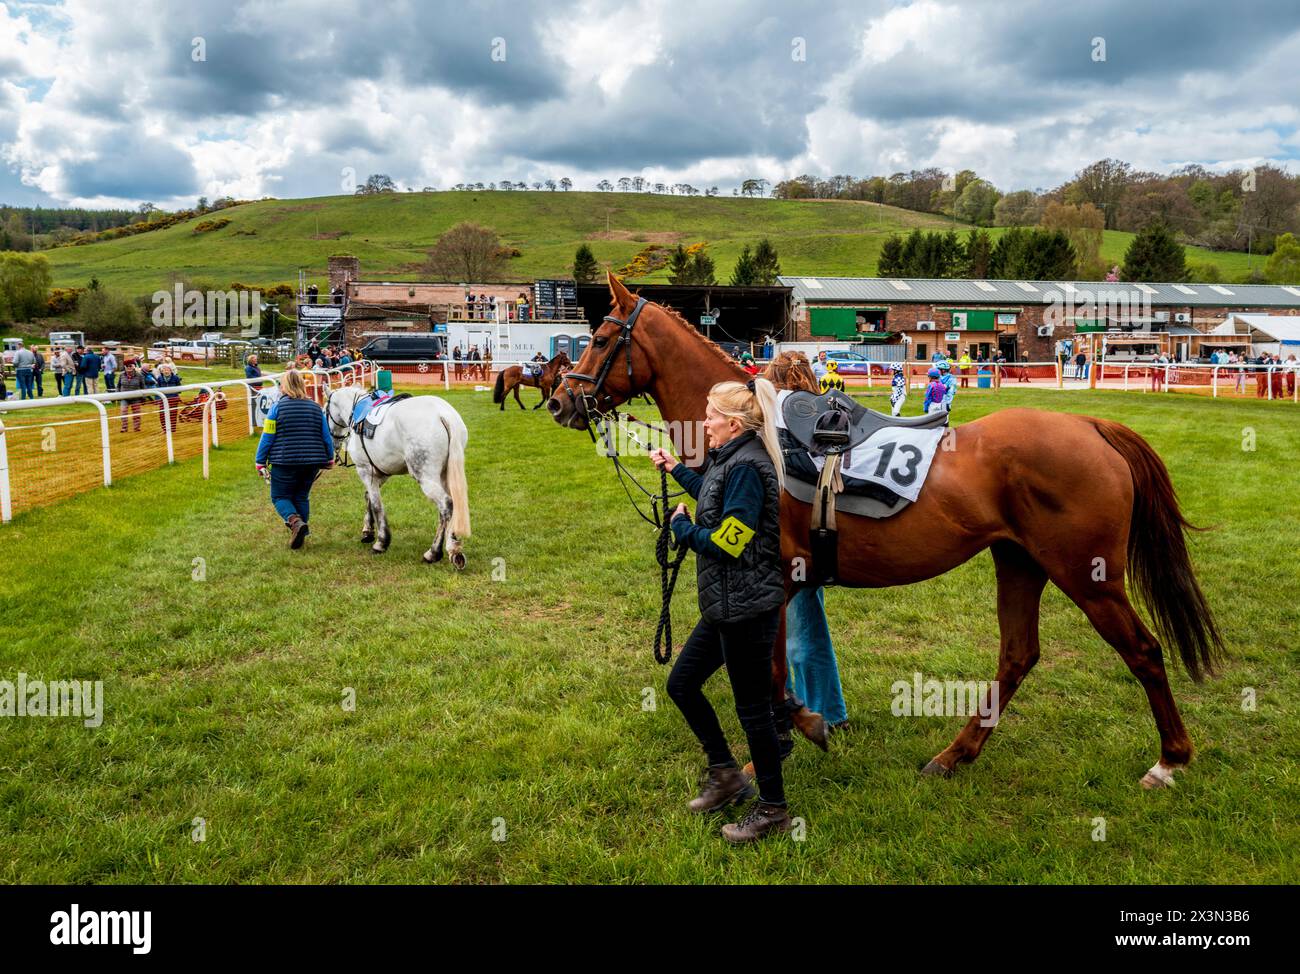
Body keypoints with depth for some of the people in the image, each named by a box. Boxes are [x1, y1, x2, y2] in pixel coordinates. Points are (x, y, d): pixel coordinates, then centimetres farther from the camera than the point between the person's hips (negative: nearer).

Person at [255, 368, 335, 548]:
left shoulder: (277, 406, -6)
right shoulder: (315, 407, 6)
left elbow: (267, 437, -5)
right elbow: (326, 436, 10)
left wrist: (260, 462, 3)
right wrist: (329, 459, 22)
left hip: (285, 462, -4)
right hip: (312, 461, 4)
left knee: (280, 496, 8)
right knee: (302, 496, 17)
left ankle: (295, 521, -18)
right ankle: (301, 533, 14)